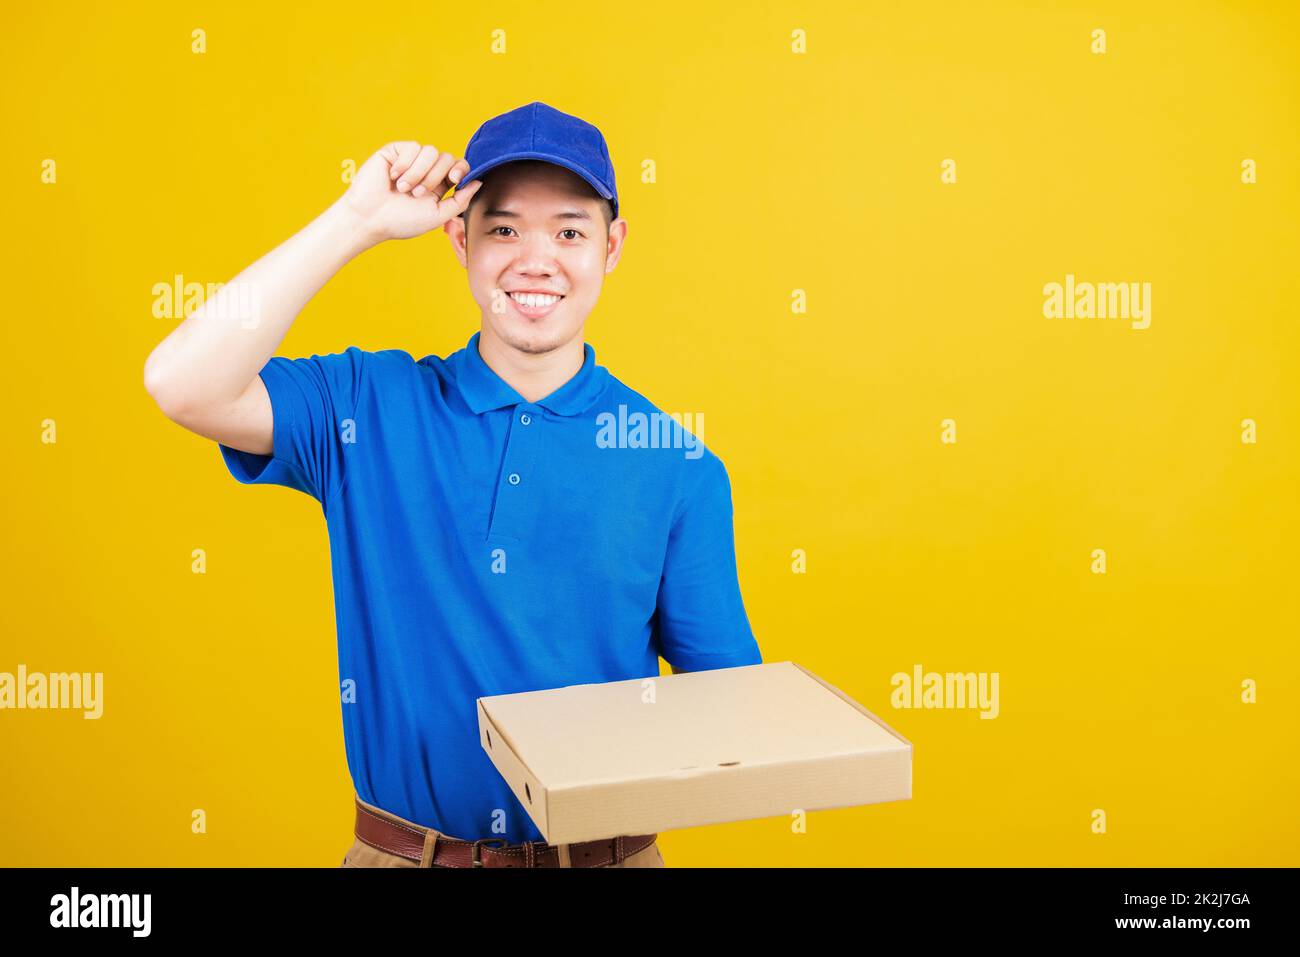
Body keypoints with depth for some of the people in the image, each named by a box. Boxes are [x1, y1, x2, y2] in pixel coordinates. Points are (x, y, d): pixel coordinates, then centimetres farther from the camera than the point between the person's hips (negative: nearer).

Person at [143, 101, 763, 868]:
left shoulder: (678, 466, -5)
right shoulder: (369, 408, -4)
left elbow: (723, 689, -2)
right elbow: (185, 384, -19)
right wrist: (359, 219, -17)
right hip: (400, 851, 0)